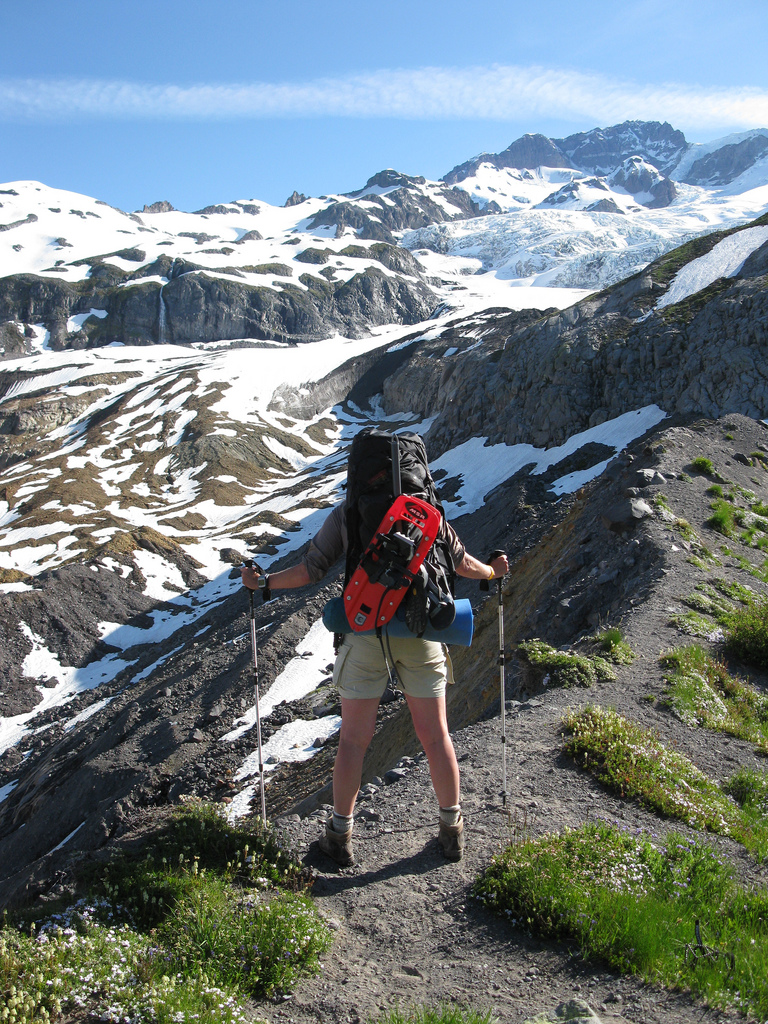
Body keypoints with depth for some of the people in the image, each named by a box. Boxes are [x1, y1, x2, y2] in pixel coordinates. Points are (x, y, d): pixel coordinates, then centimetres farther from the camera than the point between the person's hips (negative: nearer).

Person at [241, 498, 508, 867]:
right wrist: (492, 572, 32)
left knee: (354, 739, 8)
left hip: (368, 632, -2)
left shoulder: (345, 514, 0)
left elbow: (310, 570, -2)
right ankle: (452, 830, 24)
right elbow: (461, 562, 10)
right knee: (435, 734, 13)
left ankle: (340, 836, 19)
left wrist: (262, 582, 14)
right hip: (421, 632, 2)